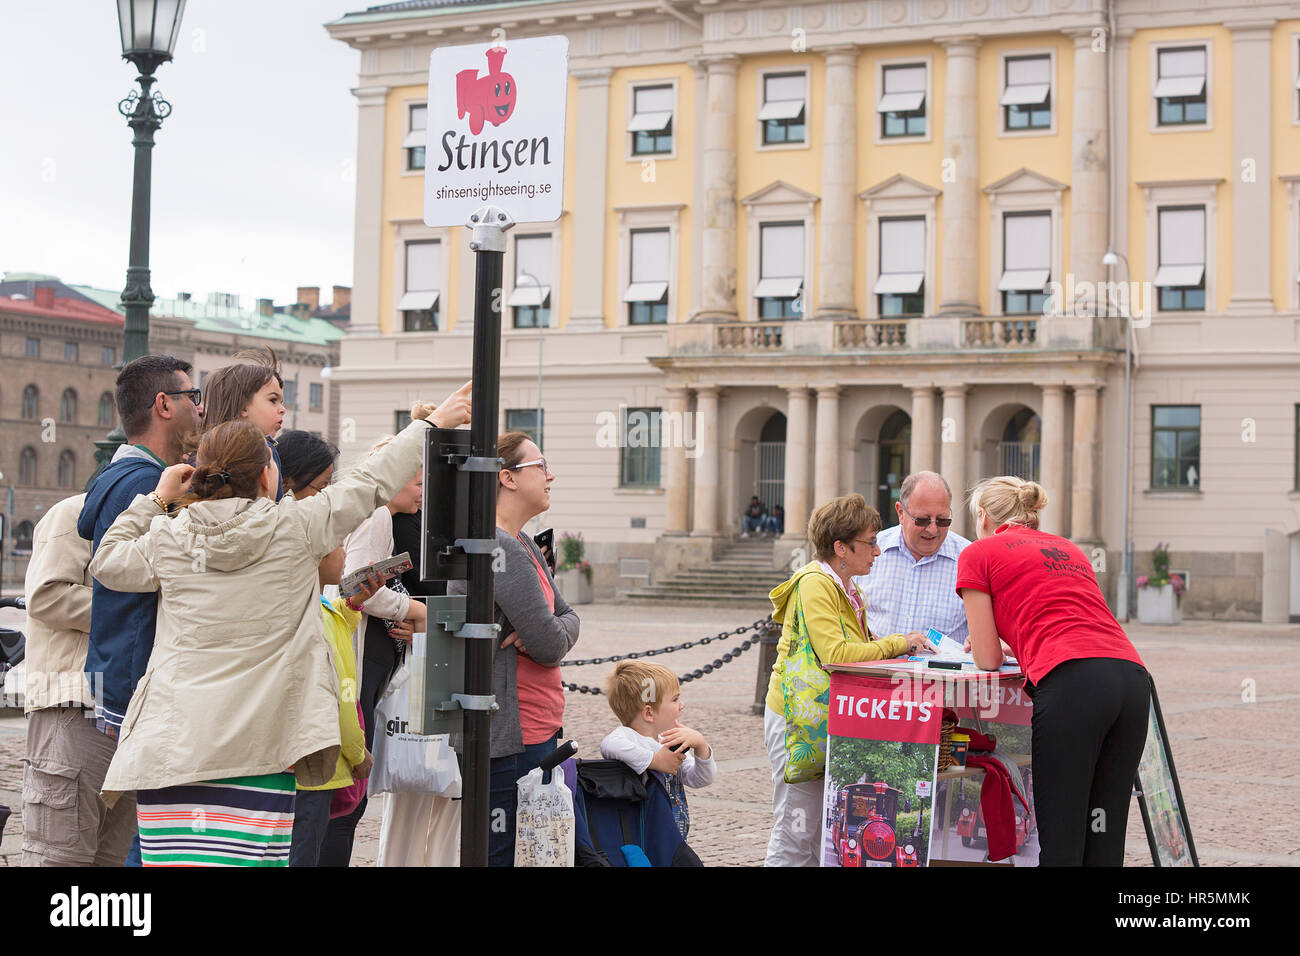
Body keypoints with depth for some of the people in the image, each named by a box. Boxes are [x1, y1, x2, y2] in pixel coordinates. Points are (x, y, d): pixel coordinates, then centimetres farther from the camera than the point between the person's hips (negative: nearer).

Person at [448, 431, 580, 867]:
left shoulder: (523, 544, 16)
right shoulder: (500, 547, -18)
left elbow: (568, 617, 15)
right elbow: (550, 644, -20)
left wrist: (541, 633, -6)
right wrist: (543, 636, 3)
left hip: (537, 730, 10)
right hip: (513, 737, -10)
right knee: (500, 852, -5)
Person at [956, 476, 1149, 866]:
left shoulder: (978, 554, 15)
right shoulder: (1068, 547, 31)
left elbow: (988, 660, 13)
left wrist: (983, 642, 34)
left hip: (1072, 683, -6)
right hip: (1133, 677, 6)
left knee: (1060, 839, -5)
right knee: (1104, 839, 9)